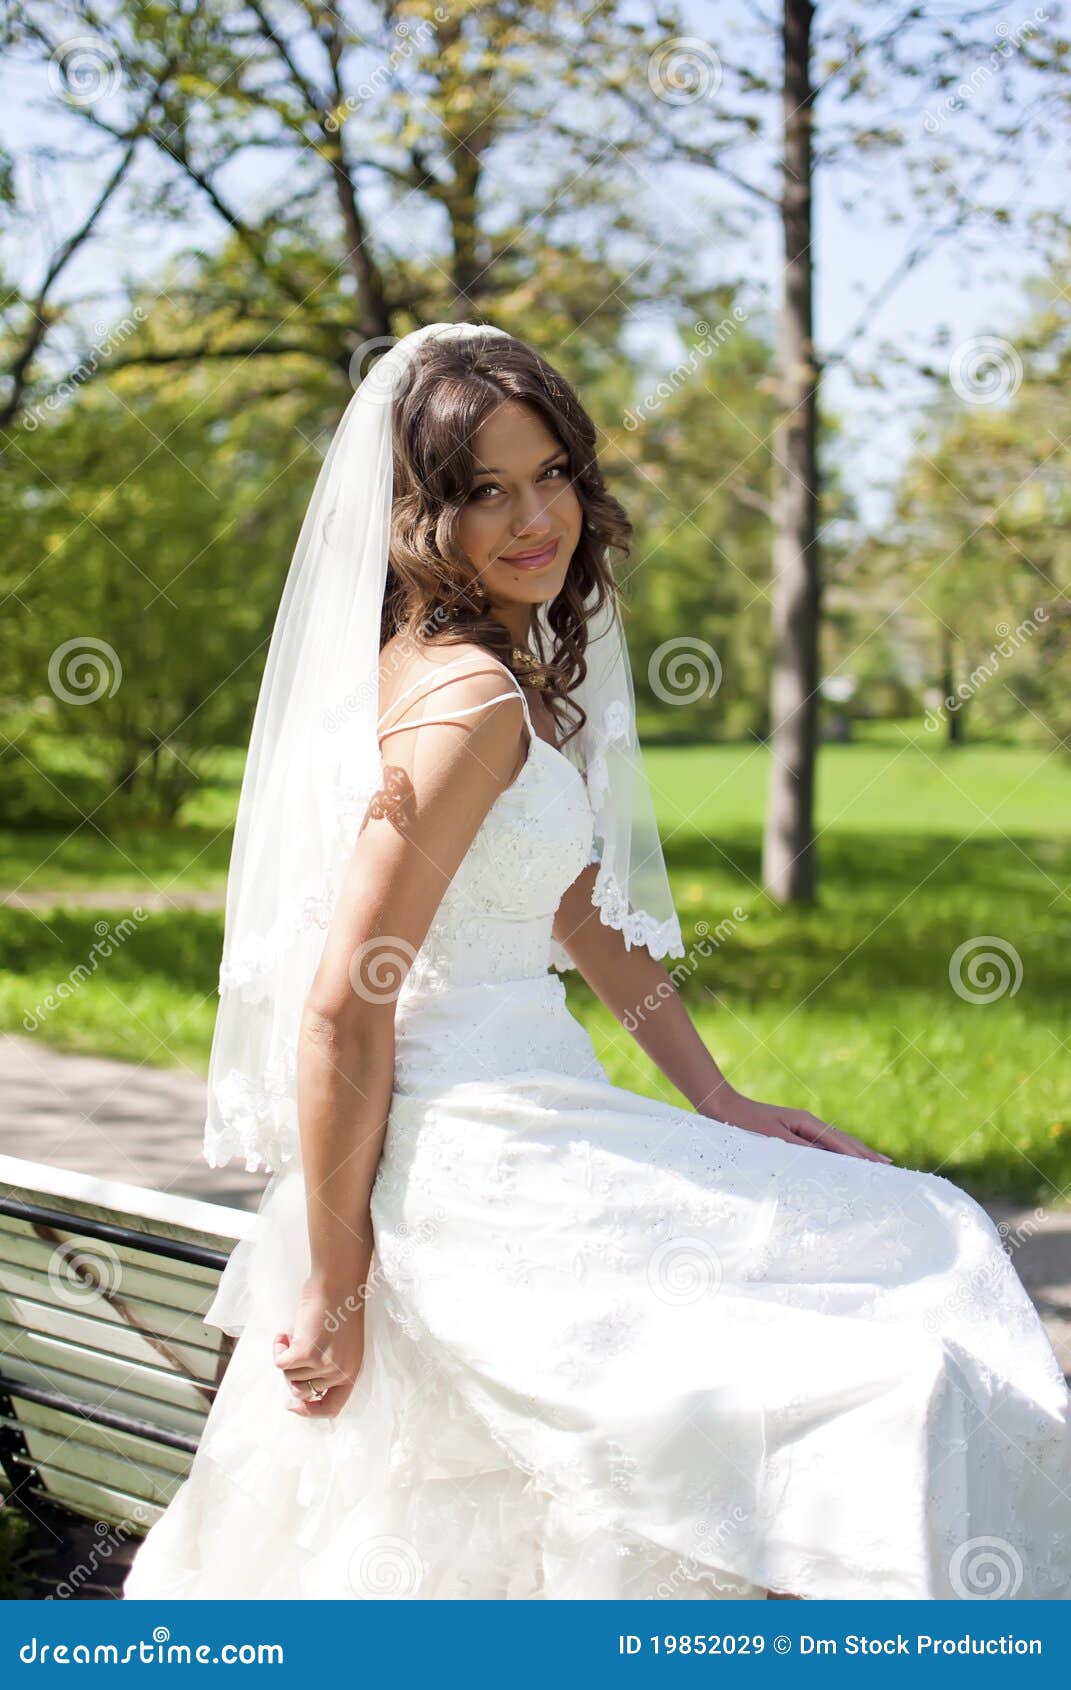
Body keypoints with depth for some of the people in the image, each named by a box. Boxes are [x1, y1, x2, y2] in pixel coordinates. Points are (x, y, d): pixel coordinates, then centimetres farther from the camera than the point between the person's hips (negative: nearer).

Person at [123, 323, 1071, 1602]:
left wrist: (719, 1100, 13)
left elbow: (578, 908, 18)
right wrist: (333, 1290, -17)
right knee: (889, 1346, -7)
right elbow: (346, 1004, -21)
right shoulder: (470, 697, -20)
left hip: (514, 1112, 10)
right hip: (477, 1170, -10)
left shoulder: (519, 666, 11)